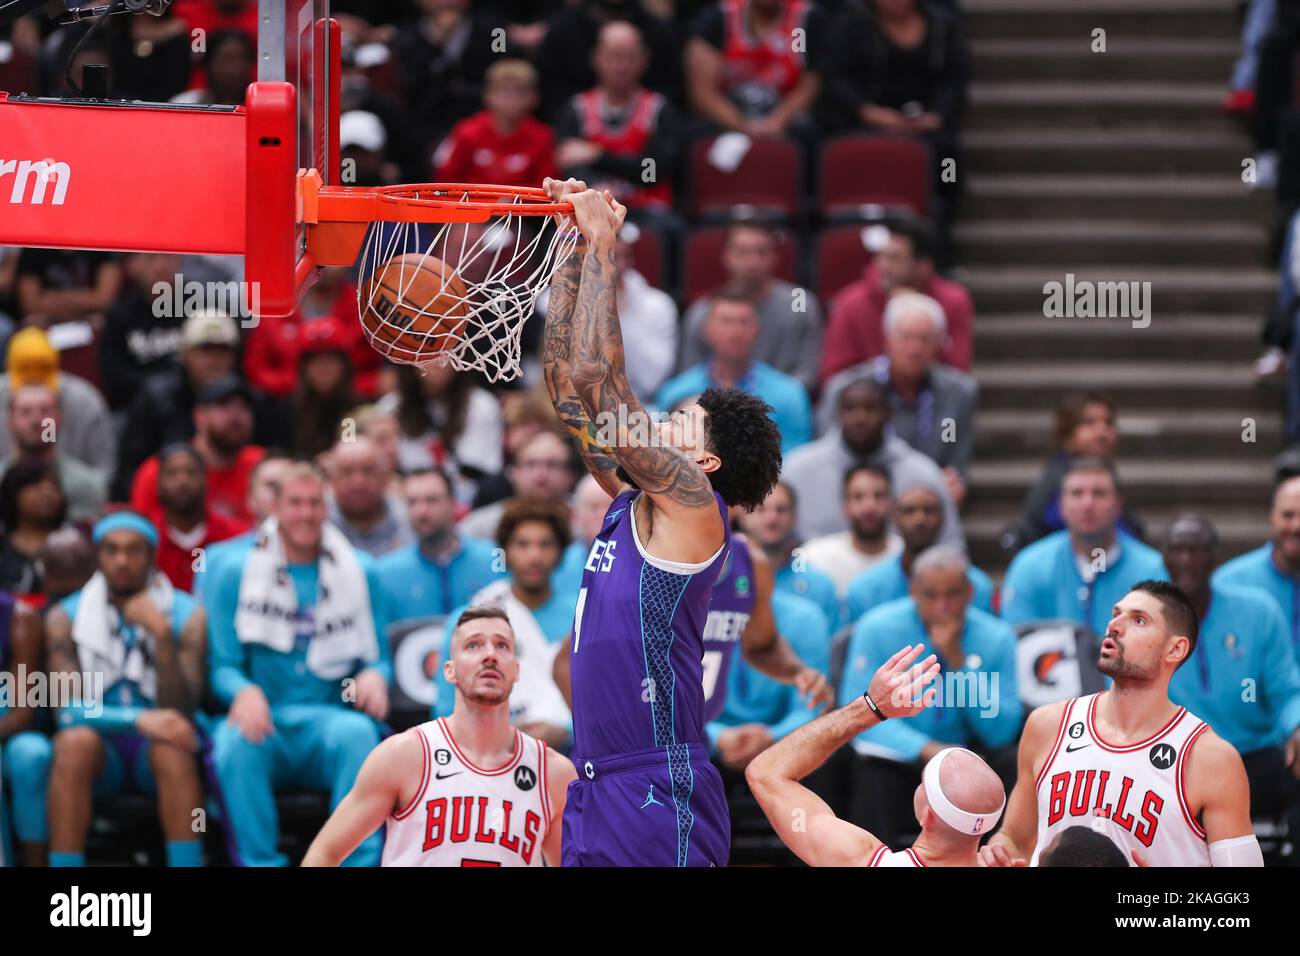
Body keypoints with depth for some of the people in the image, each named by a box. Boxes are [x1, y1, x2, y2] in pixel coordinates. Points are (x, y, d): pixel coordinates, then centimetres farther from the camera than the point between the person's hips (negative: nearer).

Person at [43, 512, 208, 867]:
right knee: (74, 742, -34)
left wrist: (162, 635, -23)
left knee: (172, 747, -35)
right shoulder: (66, 618, -1)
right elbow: (69, 708, -13)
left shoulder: (186, 615, -3)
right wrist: (138, 720, -29)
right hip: (102, 747, 1)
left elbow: (180, 713, -12)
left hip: (156, 749, 0)